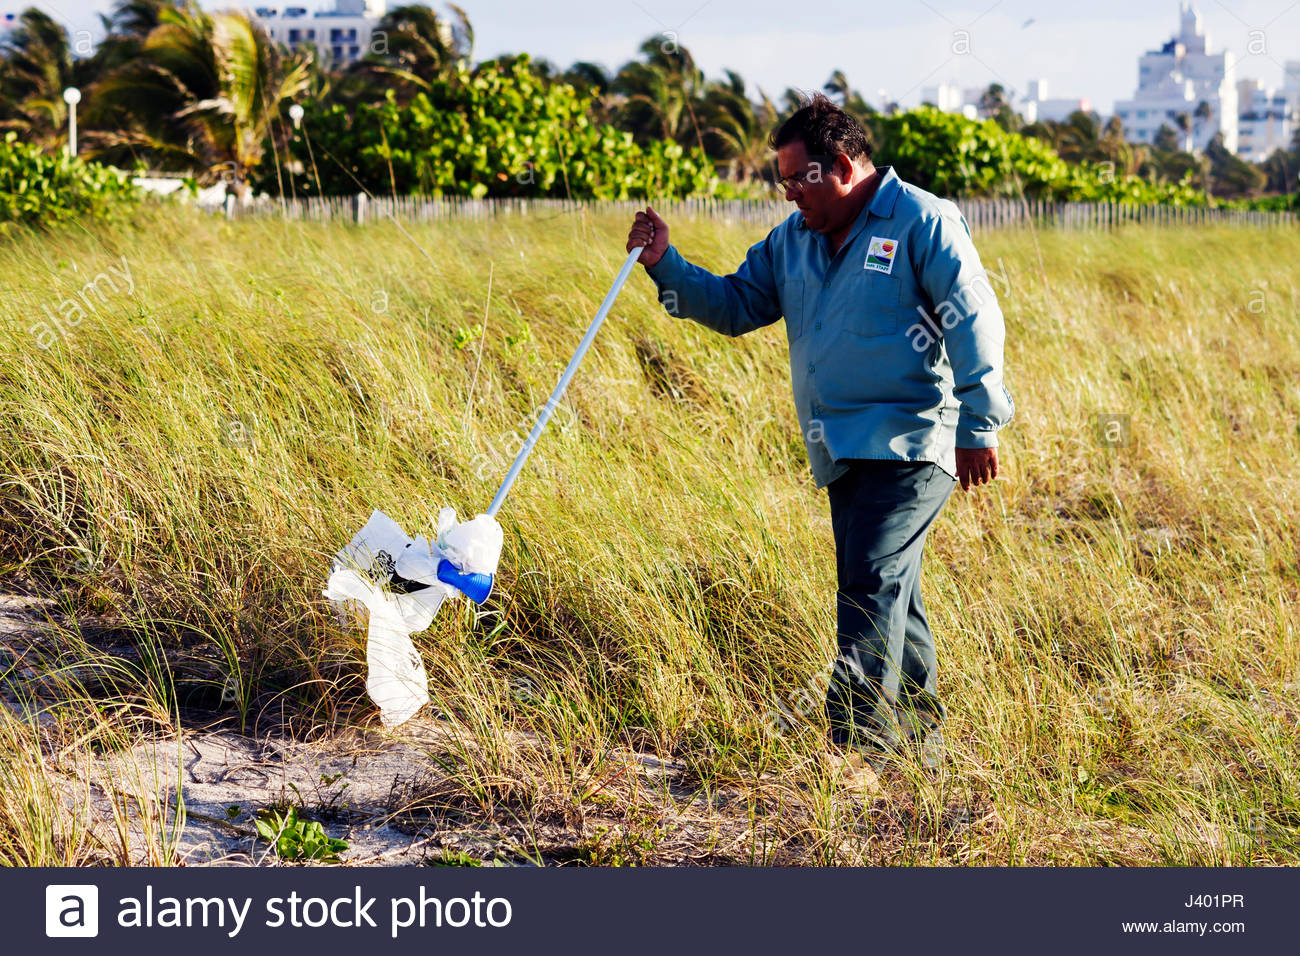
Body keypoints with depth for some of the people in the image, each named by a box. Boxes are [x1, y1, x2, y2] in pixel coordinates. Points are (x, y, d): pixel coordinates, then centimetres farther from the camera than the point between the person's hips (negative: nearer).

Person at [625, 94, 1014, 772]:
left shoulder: (920, 222, -8)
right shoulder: (793, 240, 14)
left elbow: (975, 323, -11)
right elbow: (734, 306, 18)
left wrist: (977, 426, -16)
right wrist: (665, 266, 3)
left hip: (911, 442, -8)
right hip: (843, 451, 8)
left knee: (871, 584, -17)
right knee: (888, 594, 13)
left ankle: (857, 742, -19)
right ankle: (918, 740, 23)